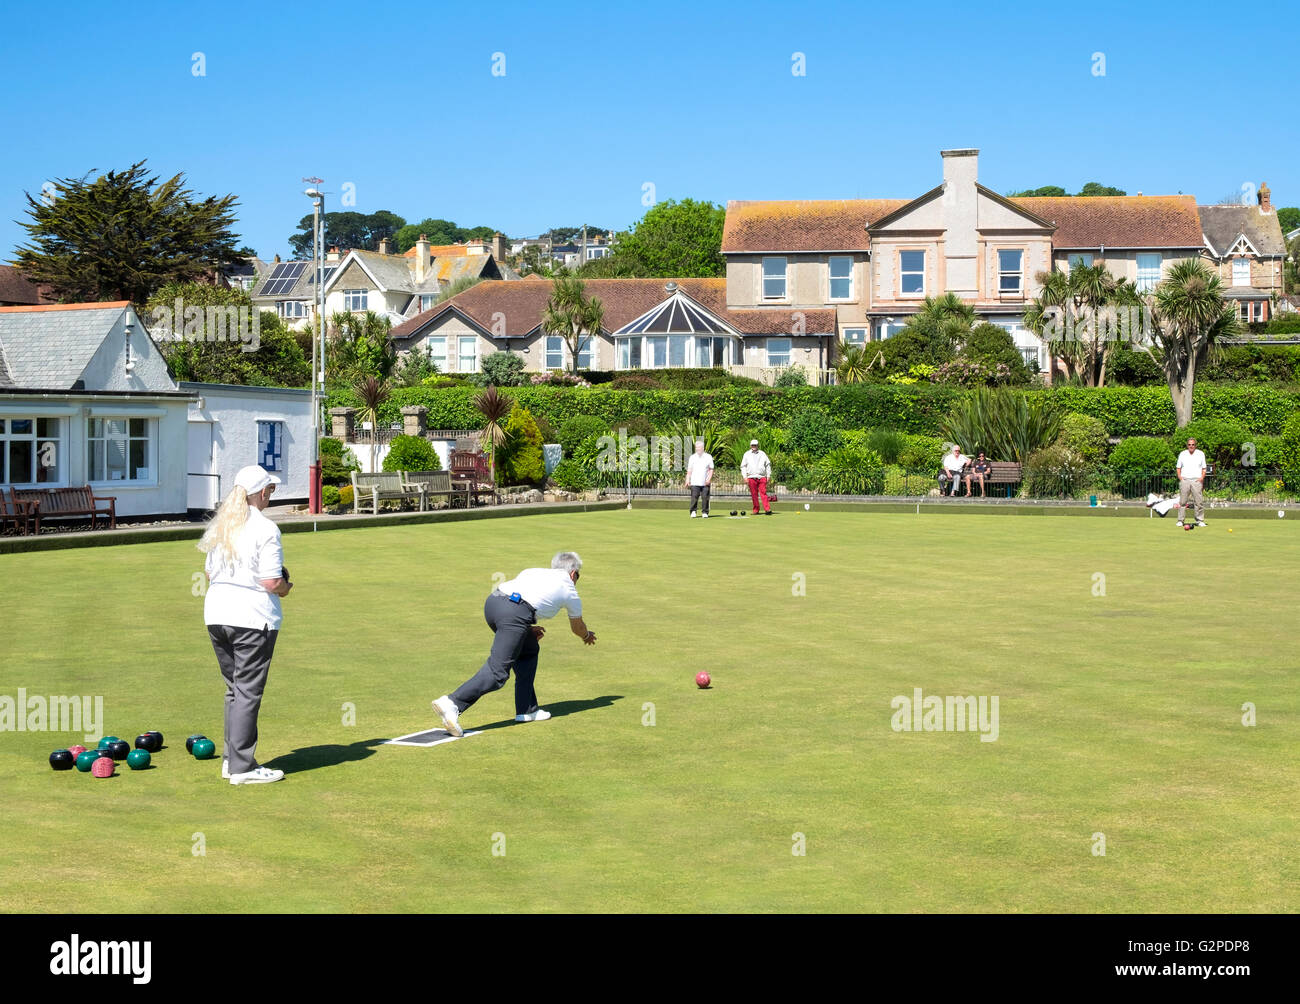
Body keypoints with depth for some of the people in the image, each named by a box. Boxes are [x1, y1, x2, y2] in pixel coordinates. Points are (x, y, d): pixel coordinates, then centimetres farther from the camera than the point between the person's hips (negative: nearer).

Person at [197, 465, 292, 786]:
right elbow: (273, 583, -15)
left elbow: (209, 572, 17)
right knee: (248, 692, -2)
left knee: (234, 689, 18)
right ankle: (242, 767, 1)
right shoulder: (265, 529, -13)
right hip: (252, 617, -7)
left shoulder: (220, 526, 10)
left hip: (216, 613, 7)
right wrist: (285, 587, 5)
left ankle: (231, 757, 22)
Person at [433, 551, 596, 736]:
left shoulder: (533, 572, 34)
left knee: (529, 650, 26)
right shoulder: (569, 590, 24)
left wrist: (529, 629, 35)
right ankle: (453, 703, -27)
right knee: (497, 671, -11)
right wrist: (587, 635, 63)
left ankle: (526, 710, 24)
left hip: (492, 601, 7)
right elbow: (577, 627, 41)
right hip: (515, 613, -7)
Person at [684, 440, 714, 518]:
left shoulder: (708, 457, 8)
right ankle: (693, 512, 1)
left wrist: (709, 478, -5)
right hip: (695, 482, 0)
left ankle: (705, 512, 7)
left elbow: (711, 469, 9)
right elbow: (689, 470, 10)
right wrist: (687, 480, 1)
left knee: (705, 497, -2)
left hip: (705, 482, 0)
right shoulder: (692, 457, 9)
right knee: (694, 497, -8)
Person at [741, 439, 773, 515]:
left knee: (763, 493, -11)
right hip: (751, 477, 0)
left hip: (762, 477, 0)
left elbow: (768, 464, 17)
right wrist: (744, 476, 0)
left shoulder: (762, 454, 14)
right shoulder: (747, 454, 12)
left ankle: (767, 509, -17)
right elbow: (743, 466, 12)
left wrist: (768, 475, 8)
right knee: (754, 494, -2)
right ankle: (756, 510, 4)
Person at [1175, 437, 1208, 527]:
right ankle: (1180, 520, 0)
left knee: (1199, 501, -5)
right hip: (1184, 480, 1)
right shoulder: (1182, 454, 13)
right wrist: (1179, 476, -2)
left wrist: (1202, 477, -4)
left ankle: (1200, 520, 0)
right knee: (1182, 501, -3)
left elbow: (1204, 468, 12)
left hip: (1197, 480, -1)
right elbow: (1178, 467, 15)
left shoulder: (1201, 454, 11)